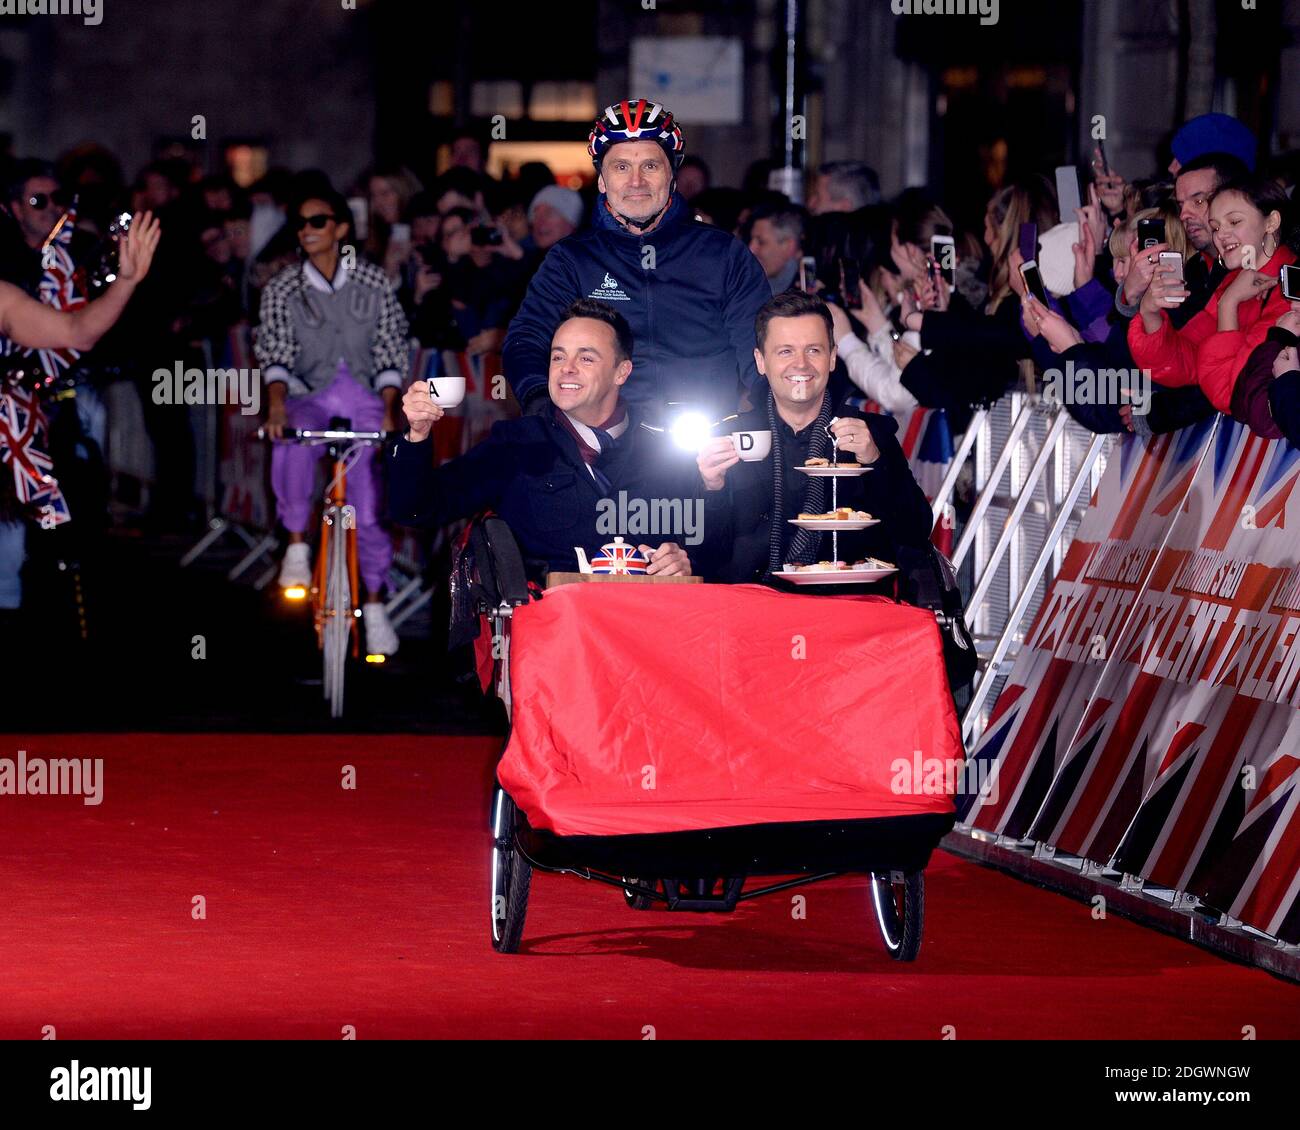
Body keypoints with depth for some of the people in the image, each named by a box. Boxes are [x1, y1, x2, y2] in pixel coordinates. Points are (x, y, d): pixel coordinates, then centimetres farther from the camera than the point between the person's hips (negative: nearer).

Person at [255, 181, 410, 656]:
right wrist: (277, 401, -23)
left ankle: (374, 606, 13)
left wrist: (388, 410, -9)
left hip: (362, 398, 1)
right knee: (292, 440, -37)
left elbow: (391, 354, 3)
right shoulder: (282, 289, 1)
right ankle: (297, 544, -23)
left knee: (368, 507, -3)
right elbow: (275, 354, -5)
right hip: (310, 397, -1)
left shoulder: (374, 284, 1)